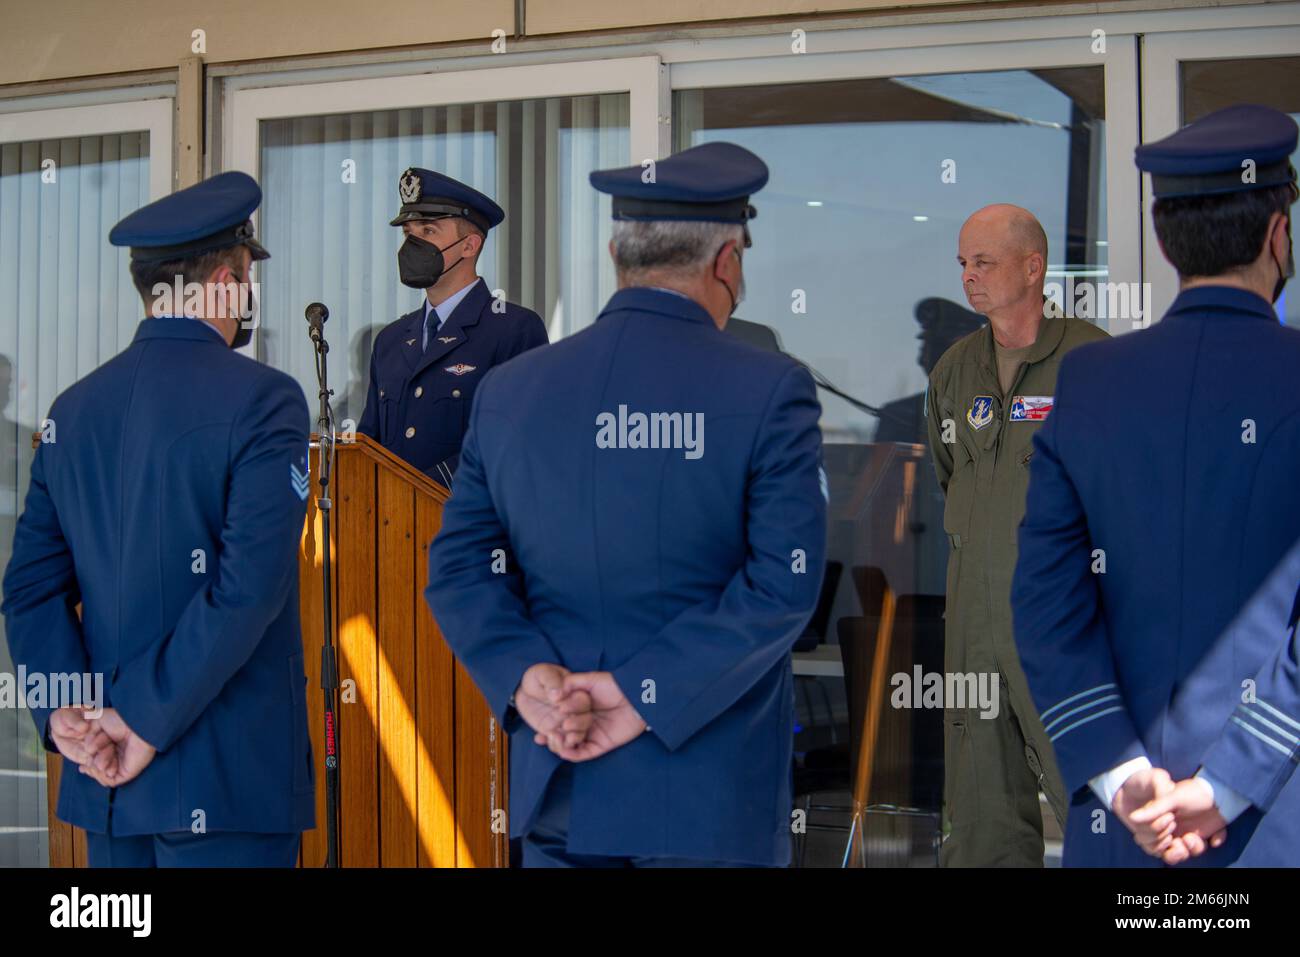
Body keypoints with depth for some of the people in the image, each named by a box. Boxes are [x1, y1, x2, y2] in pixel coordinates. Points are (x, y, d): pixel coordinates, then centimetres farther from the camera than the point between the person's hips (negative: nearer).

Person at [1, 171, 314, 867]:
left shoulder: (74, 410, 9)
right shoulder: (263, 400, -9)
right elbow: (249, 586, -19)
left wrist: (65, 710, -4)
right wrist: (147, 721, -15)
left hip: (105, 776, 6)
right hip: (227, 782, -6)